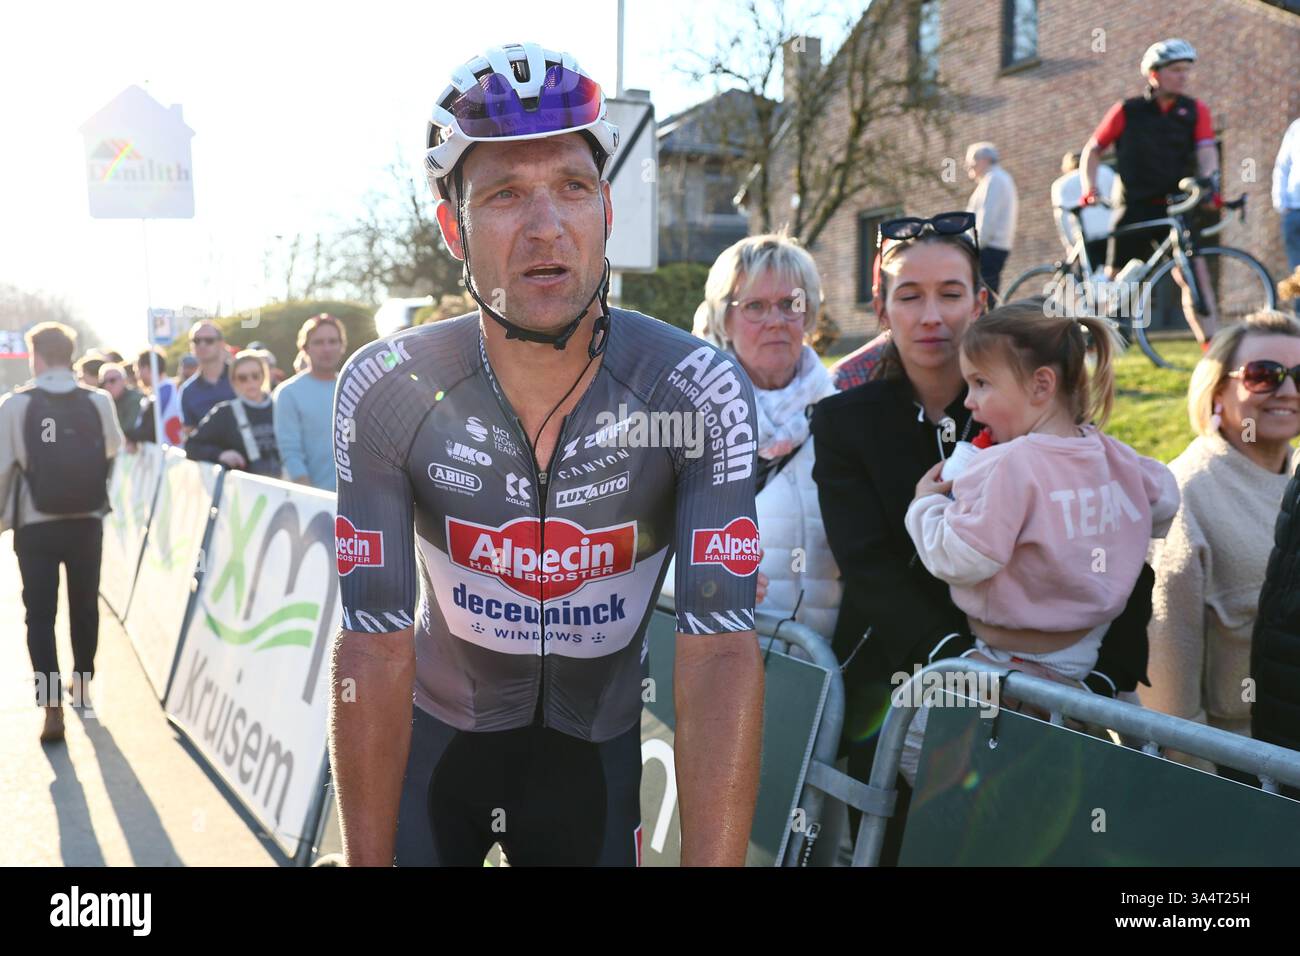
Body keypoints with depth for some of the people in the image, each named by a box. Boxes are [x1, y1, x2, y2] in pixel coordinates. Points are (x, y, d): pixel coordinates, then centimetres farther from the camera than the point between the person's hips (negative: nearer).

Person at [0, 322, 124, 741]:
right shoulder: (99, 401, -4)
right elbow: (115, 448, 13)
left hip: (35, 524, -2)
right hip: (86, 521, 2)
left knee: (40, 613, 3)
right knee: (84, 605, 18)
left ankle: (52, 707, -4)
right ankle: (82, 686, 32)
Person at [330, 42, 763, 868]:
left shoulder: (700, 392, -23)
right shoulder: (387, 392, -20)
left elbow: (721, 651, -27)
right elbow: (375, 649, -20)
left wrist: (712, 859, -34)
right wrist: (368, 859, -22)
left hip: (594, 750, 0)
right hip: (436, 734, 0)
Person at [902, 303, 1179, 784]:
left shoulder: (1008, 464, -24)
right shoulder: (1114, 456, 1)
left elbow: (961, 559, -26)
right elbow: (1165, 501, 19)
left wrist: (926, 504, -10)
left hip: (1015, 659, -8)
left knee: (909, 733, -2)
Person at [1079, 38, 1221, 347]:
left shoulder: (1195, 110, 6)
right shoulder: (1127, 111, 1)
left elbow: (1206, 149, -6)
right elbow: (1093, 149, 8)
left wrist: (1209, 178, -26)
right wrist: (1089, 186, -6)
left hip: (1175, 206, 1)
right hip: (1135, 207, -1)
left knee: (1195, 273, -13)